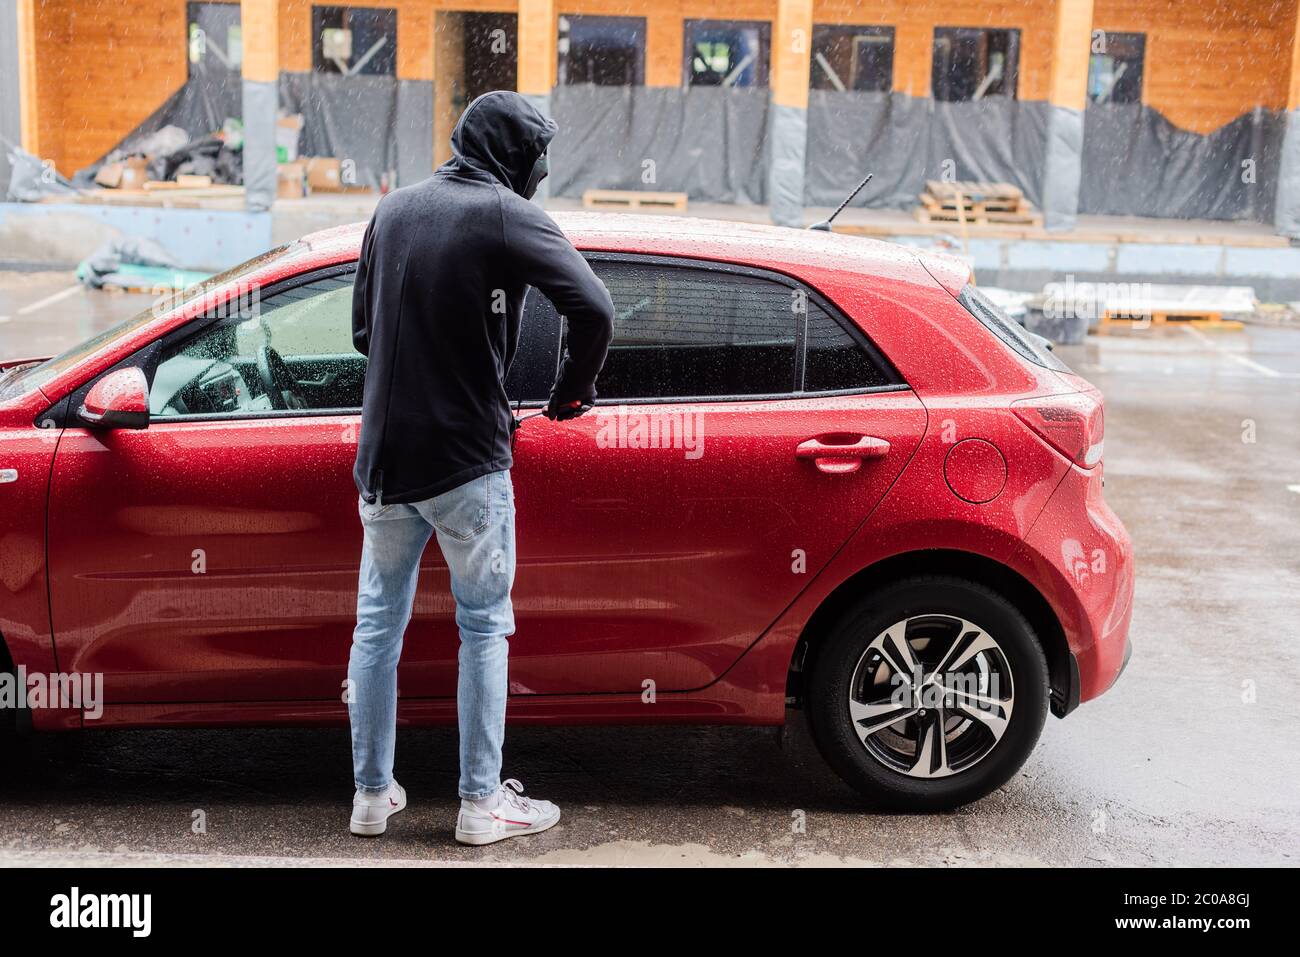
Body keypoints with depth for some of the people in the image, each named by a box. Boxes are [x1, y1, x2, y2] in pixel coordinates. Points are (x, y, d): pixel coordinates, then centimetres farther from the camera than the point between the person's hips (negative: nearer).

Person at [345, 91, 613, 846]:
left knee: (379, 624, 14)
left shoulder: (393, 209, 10)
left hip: (384, 456, 6)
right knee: (484, 628, 6)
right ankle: (482, 804, 12)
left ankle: (372, 795, 23)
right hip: (468, 459, -5)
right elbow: (594, 309, -19)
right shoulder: (509, 216, -9)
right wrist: (572, 392, -3)